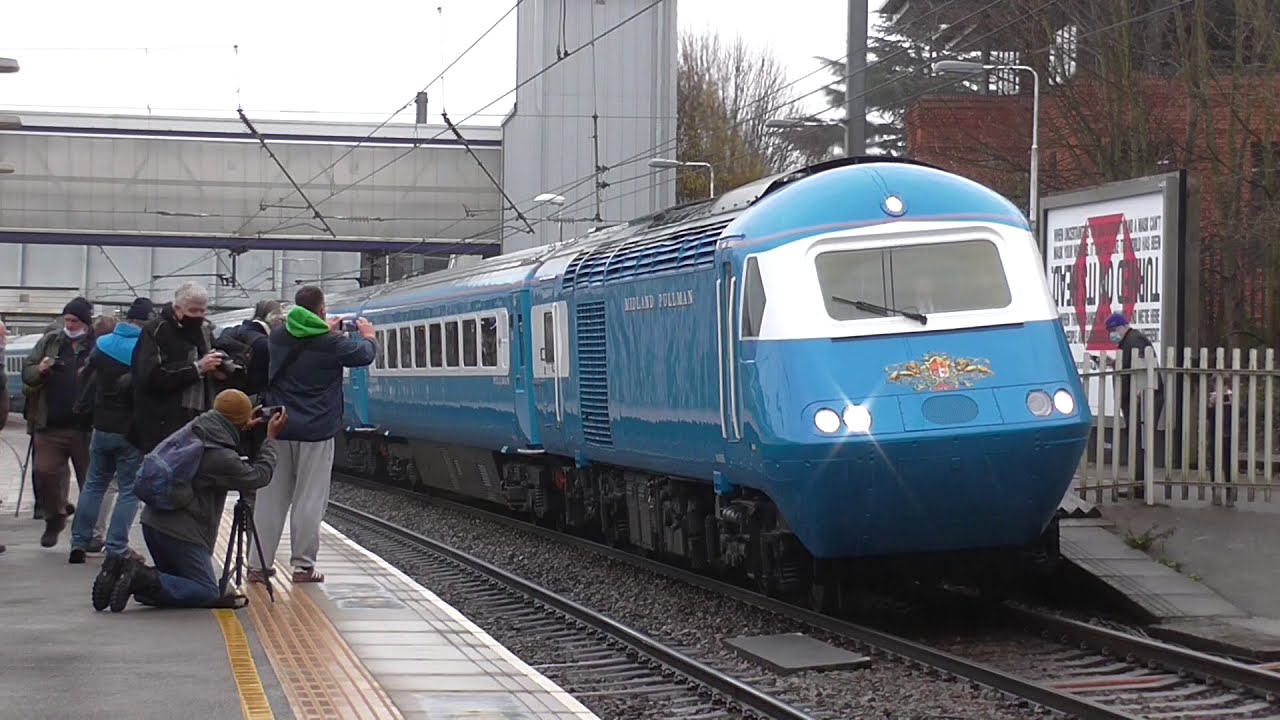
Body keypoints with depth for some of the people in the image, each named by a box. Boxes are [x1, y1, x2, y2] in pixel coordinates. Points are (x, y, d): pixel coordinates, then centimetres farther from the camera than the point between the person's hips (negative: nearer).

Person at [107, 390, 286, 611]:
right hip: (181, 532, -9)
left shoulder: (192, 431, 5)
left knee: (177, 584, 23)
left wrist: (243, 430, 29)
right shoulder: (222, 458, -19)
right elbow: (259, 476, -4)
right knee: (207, 593, -4)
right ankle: (144, 580, -20)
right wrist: (271, 439, 6)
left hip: (153, 520, 9)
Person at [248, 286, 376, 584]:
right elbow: (364, 354, 4)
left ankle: (258, 564, 7)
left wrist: (326, 331, 32)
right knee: (309, 500, 1)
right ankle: (303, 565, 3)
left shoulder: (279, 337, 3)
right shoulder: (330, 344, -10)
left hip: (278, 429, 4)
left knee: (271, 498, 7)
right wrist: (367, 336, 25)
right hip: (315, 431, -4)